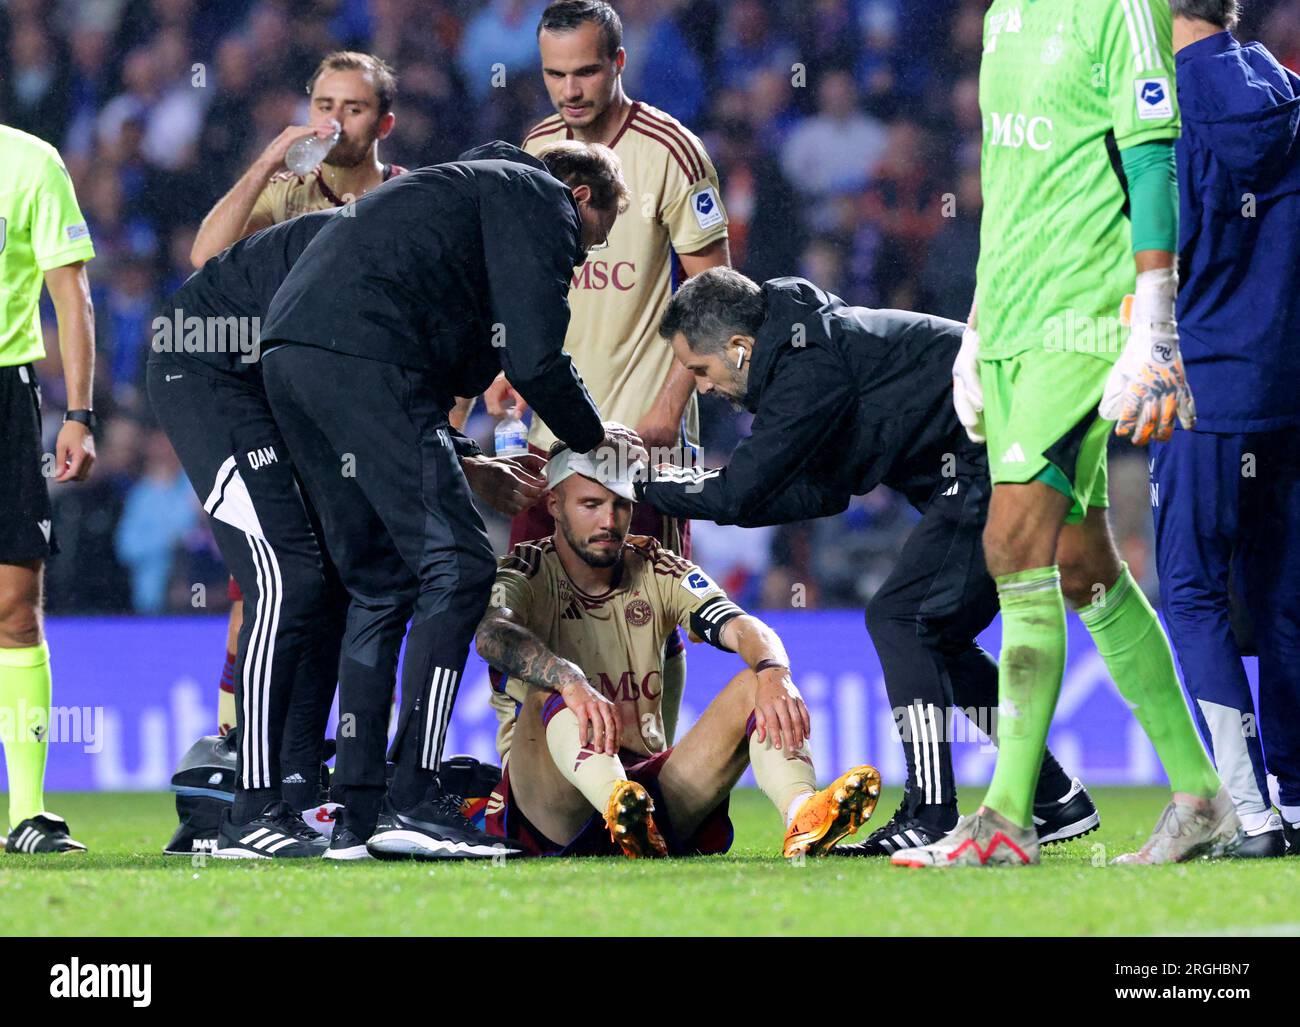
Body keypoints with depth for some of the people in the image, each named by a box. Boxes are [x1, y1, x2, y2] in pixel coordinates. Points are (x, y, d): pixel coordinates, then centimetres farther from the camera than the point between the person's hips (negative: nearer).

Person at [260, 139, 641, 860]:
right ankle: (413, 801, -15)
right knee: (454, 564, -9)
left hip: (288, 352, 10)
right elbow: (534, 358, -4)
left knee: (375, 583, 14)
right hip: (362, 359, -10)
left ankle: (359, 814, 11)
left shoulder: (477, 185, 35)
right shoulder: (541, 201, 7)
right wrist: (595, 441, 11)